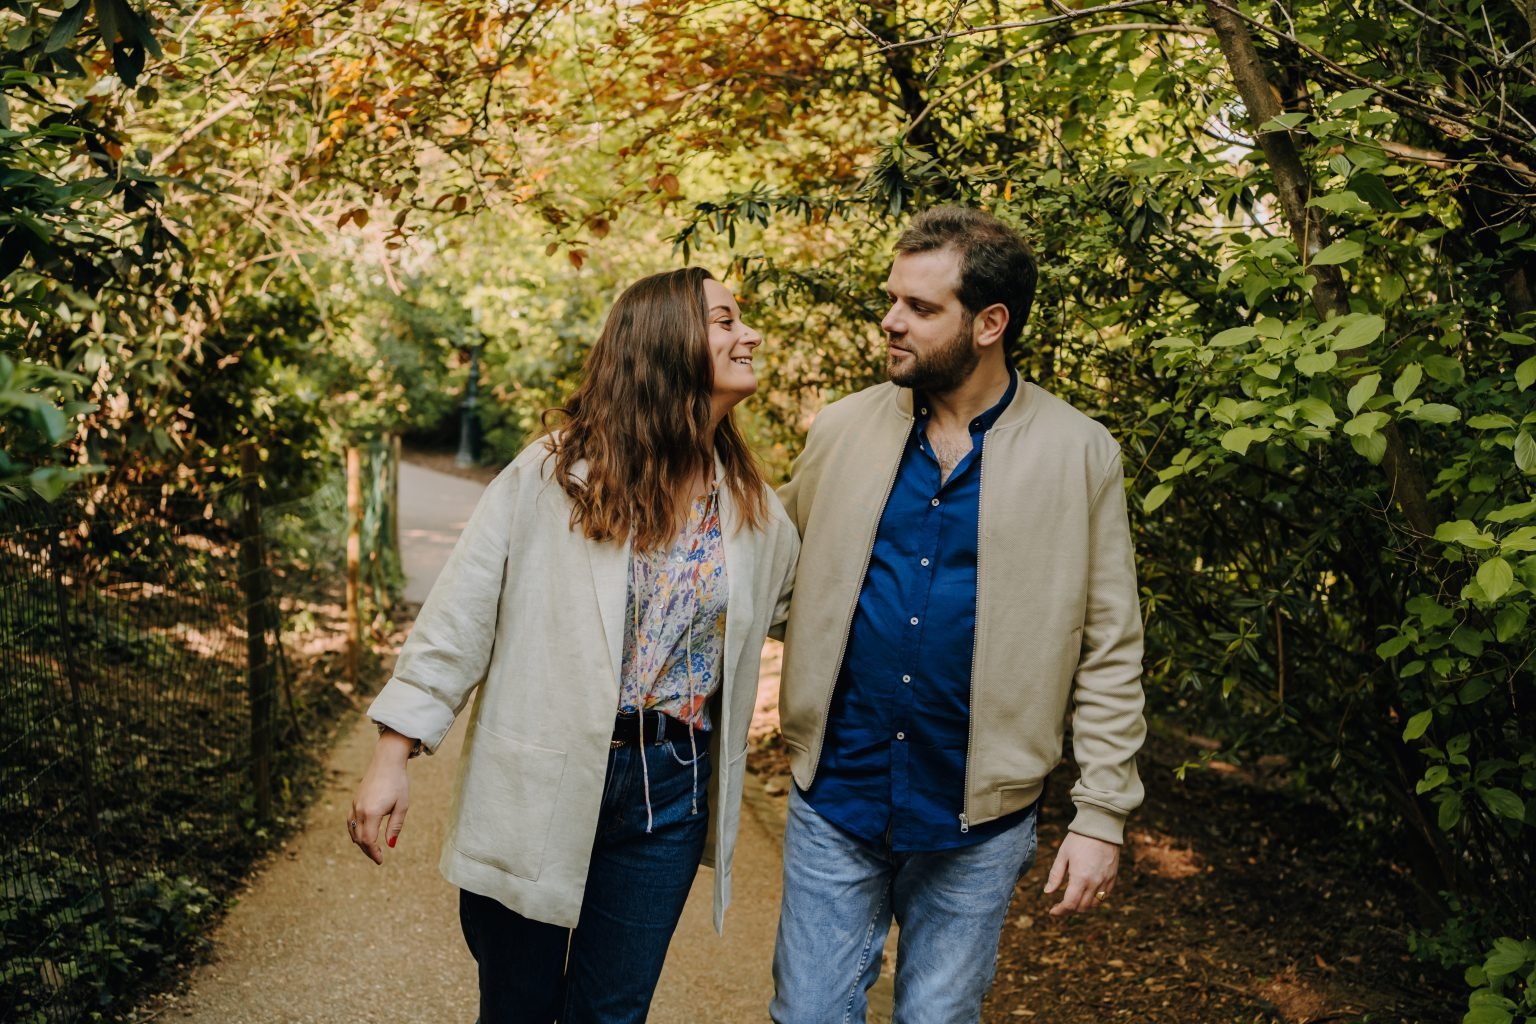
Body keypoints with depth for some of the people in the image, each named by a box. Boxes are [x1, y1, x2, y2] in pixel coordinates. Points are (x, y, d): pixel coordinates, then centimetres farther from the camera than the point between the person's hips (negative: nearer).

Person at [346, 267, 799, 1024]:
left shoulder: (750, 507, 4)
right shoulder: (556, 472, -9)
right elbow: (461, 613, -9)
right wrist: (393, 756, -12)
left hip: (668, 793, 3)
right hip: (540, 789, -3)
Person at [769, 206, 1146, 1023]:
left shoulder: (1080, 456, -6)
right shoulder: (843, 429, 0)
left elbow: (1110, 653, -4)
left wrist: (1101, 816, -6)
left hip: (977, 821, -1)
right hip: (835, 801, 2)